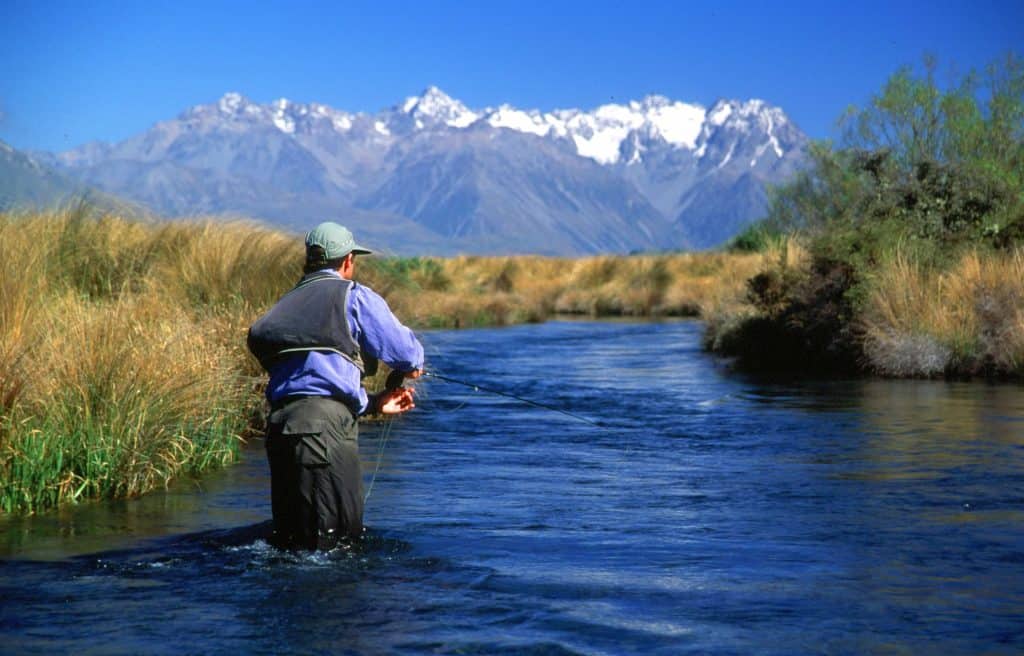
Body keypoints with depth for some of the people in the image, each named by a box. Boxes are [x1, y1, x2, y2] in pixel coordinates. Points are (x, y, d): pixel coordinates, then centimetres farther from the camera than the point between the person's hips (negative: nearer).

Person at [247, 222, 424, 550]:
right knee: (338, 543, -6)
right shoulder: (355, 296, 7)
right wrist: (413, 366, 32)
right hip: (325, 425, -7)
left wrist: (373, 402, 30)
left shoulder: (288, 303, 27)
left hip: (278, 422, 7)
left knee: (288, 536, 12)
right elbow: (408, 354, 8)